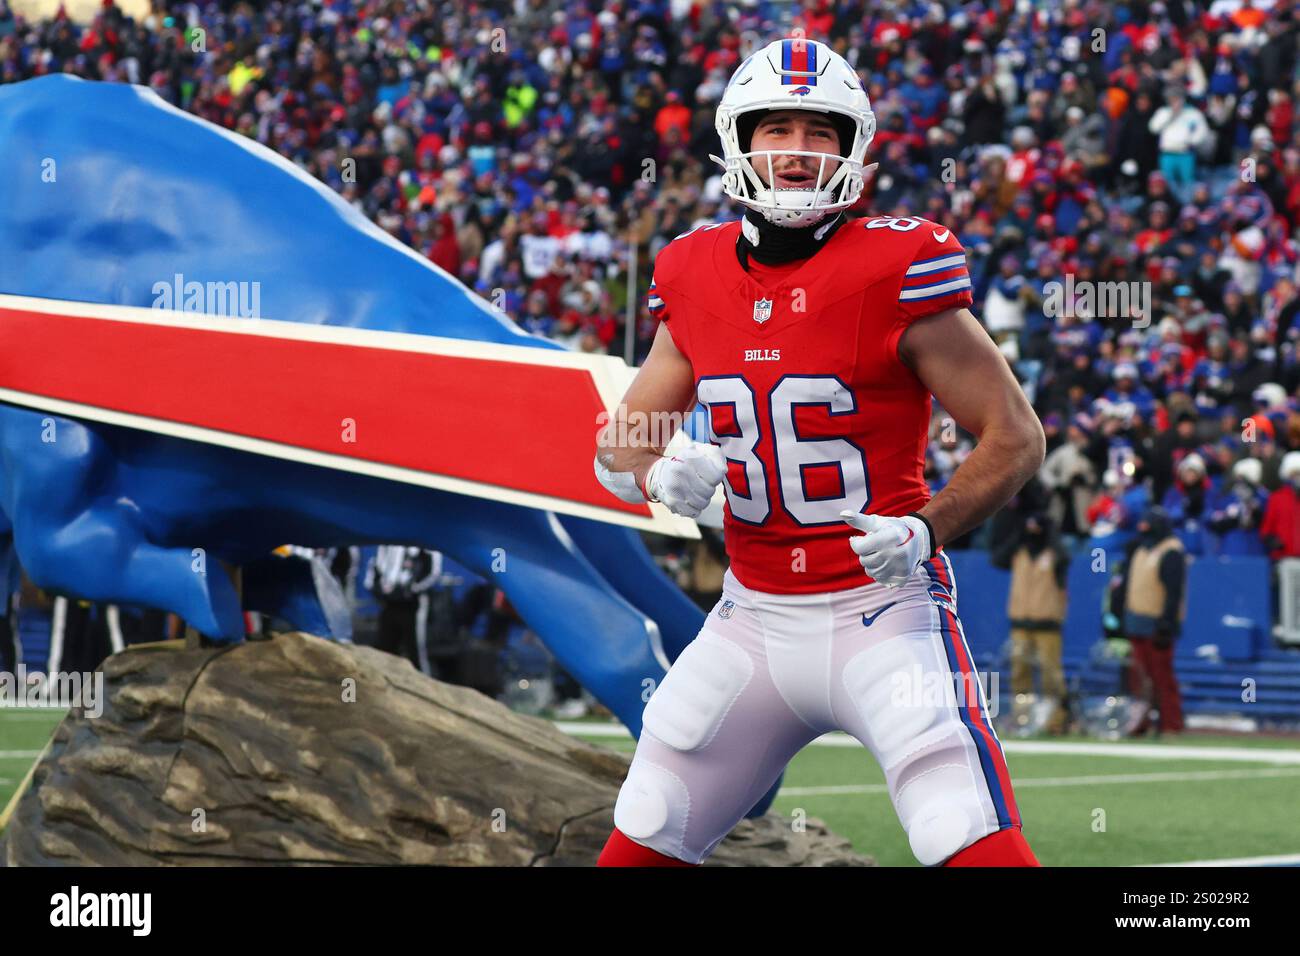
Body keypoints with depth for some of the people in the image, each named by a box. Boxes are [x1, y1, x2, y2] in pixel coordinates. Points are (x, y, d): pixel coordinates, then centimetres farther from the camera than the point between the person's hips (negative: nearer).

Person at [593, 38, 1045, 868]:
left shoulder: (894, 273, -12)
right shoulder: (698, 279, 3)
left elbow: (1016, 436, -7)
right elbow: (619, 444, 14)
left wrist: (927, 531, -20)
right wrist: (660, 476, -9)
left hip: (880, 610, -5)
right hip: (753, 621, 5)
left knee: (980, 849, -18)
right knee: (639, 846, 9)